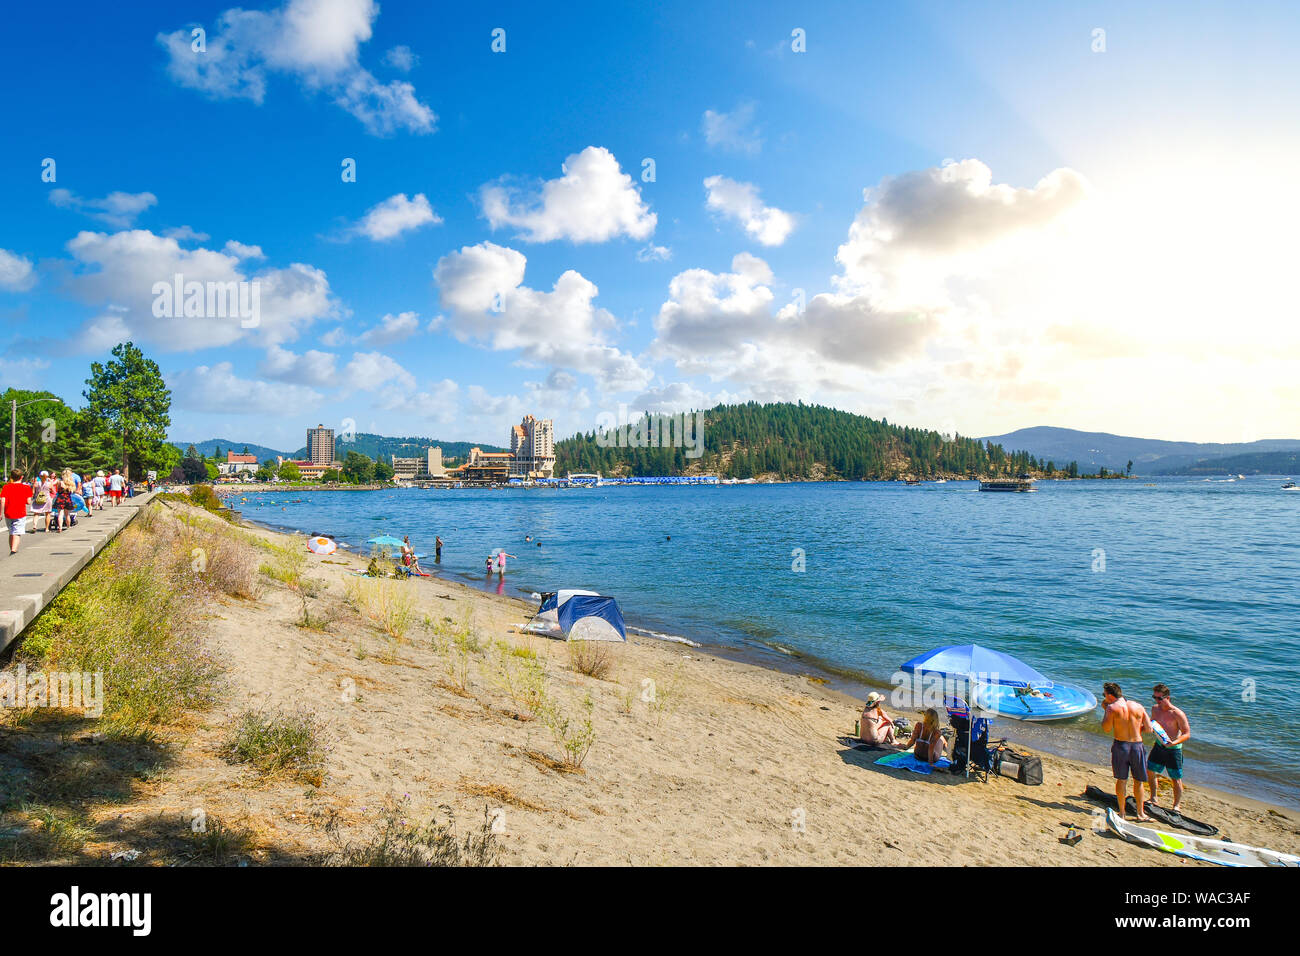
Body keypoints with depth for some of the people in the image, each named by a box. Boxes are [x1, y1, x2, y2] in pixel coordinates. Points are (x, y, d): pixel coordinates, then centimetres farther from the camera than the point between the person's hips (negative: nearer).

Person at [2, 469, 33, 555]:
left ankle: (12, 550, 27)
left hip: (8, 514, 3)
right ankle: (13, 550, -24)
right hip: (20, 514, -3)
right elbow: (28, 501, -6)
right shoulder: (26, 487, -3)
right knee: (17, 534, -7)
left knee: (11, 533, 19)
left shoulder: (6, 487, 1)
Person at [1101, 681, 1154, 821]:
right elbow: (1149, 729, 2)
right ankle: (1141, 813, 23)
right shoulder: (1138, 706, 1)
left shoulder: (1112, 707, -10)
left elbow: (1106, 729, -6)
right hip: (1137, 745, 2)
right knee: (1138, 781, 15)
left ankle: (1122, 813, 15)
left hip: (1120, 745, -2)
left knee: (1121, 780, 9)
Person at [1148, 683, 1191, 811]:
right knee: (1150, 771, 13)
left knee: (1175, 779, 3)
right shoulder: (1155, 709, 0)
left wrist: (1174, 742, -32)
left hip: (1173, 749, -6)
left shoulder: (1177, 714, -20)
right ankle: (1153, 798, 31)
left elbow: (1187, 734, -17)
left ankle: (1177, 805, 21)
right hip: (1158, 745, 6)